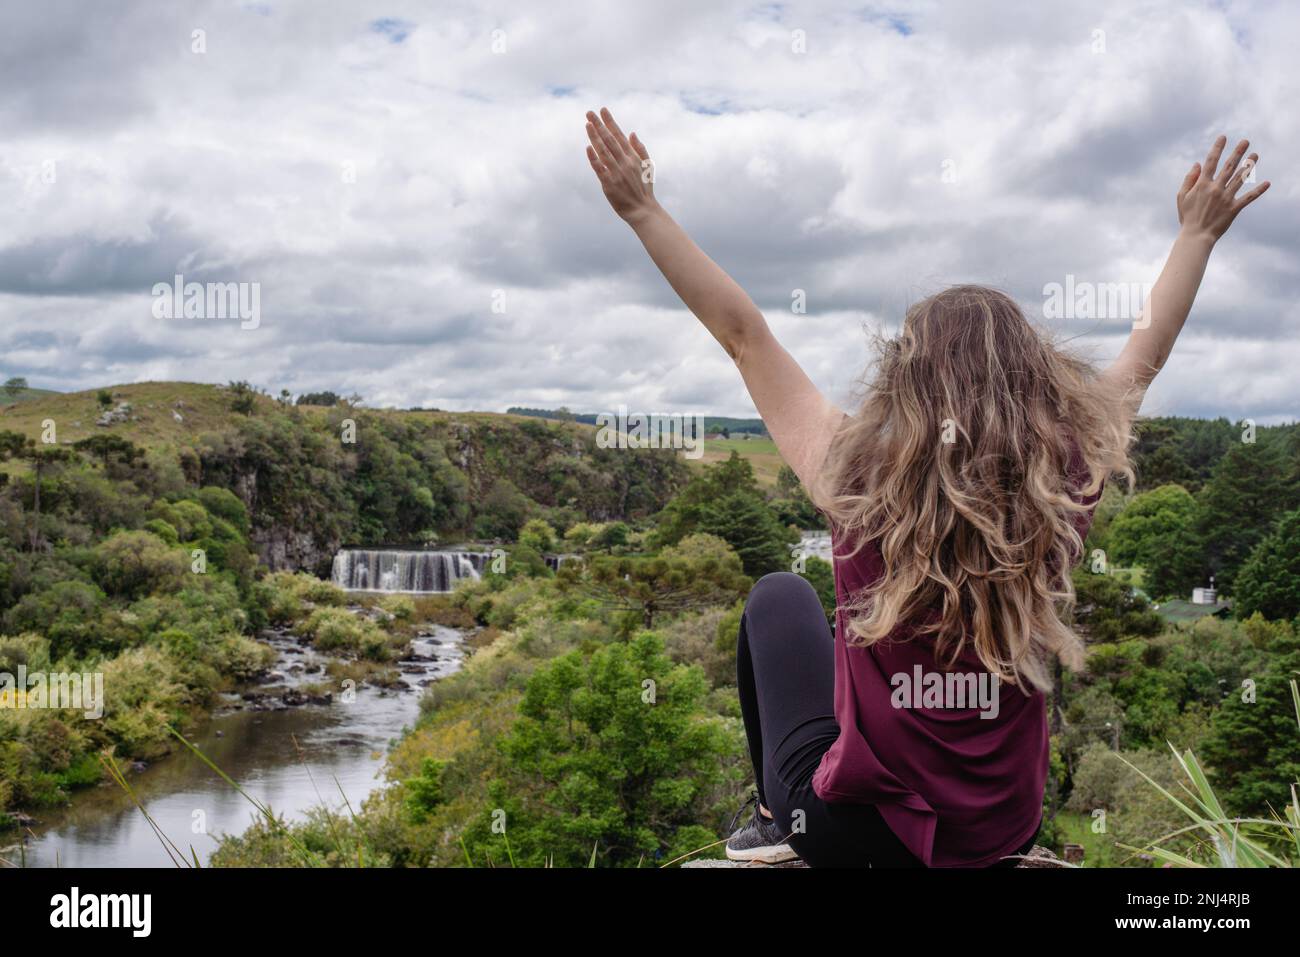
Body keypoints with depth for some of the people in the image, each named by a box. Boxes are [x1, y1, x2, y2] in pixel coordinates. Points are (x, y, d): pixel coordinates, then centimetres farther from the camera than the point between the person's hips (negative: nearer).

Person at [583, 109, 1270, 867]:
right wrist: (1200, 231, 18)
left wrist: (641, 209, -3)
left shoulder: (858, 482, -19)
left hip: (850, 832, -2)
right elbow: (1147, 353, 4)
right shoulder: (1062, 491, -12)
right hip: (1001, 841, 3)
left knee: (779, 597, 22)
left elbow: (743, 334, -11)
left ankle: (775, 817, 32)